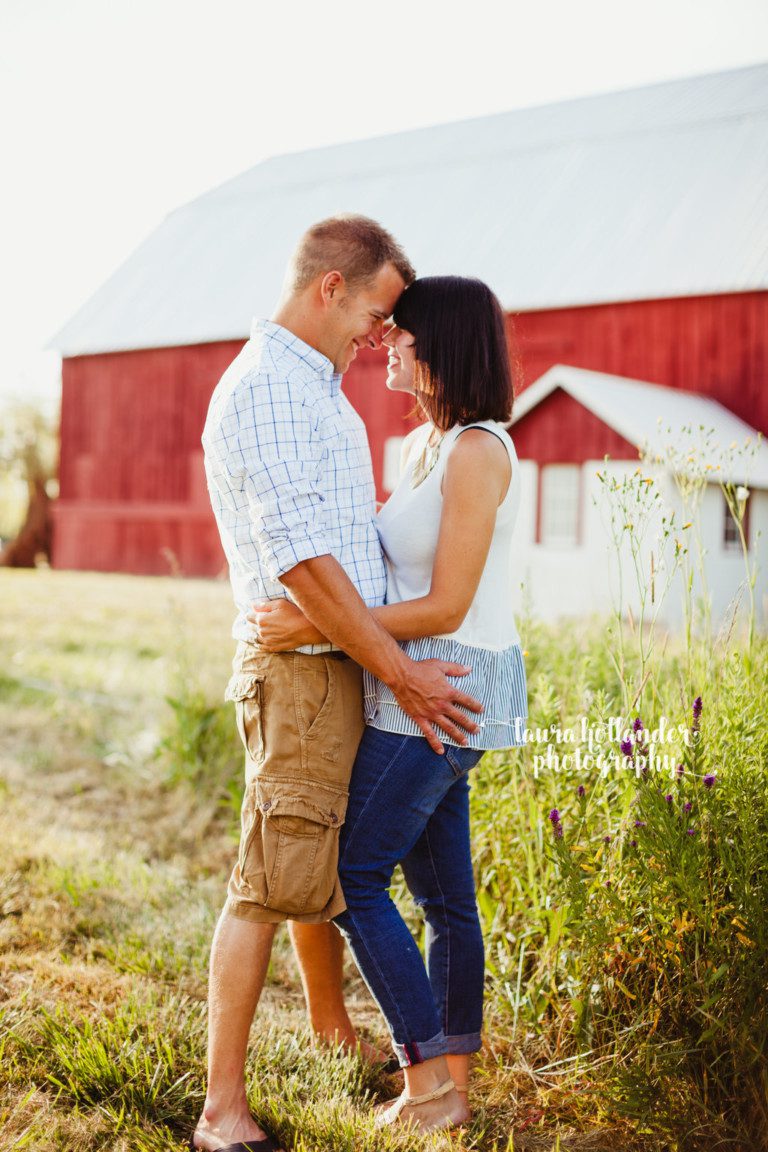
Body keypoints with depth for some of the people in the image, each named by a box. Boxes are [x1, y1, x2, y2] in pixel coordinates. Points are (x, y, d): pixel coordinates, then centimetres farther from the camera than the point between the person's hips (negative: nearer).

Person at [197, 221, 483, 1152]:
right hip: (302, 667, -10)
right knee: (272, 882, -5)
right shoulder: (265, 390, -16)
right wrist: (401, 672, -17)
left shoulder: (318, 389, 18)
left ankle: (330, 1023, 40)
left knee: (333, 863, 22)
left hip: (351, 666, 10)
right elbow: (303, 562, -22)